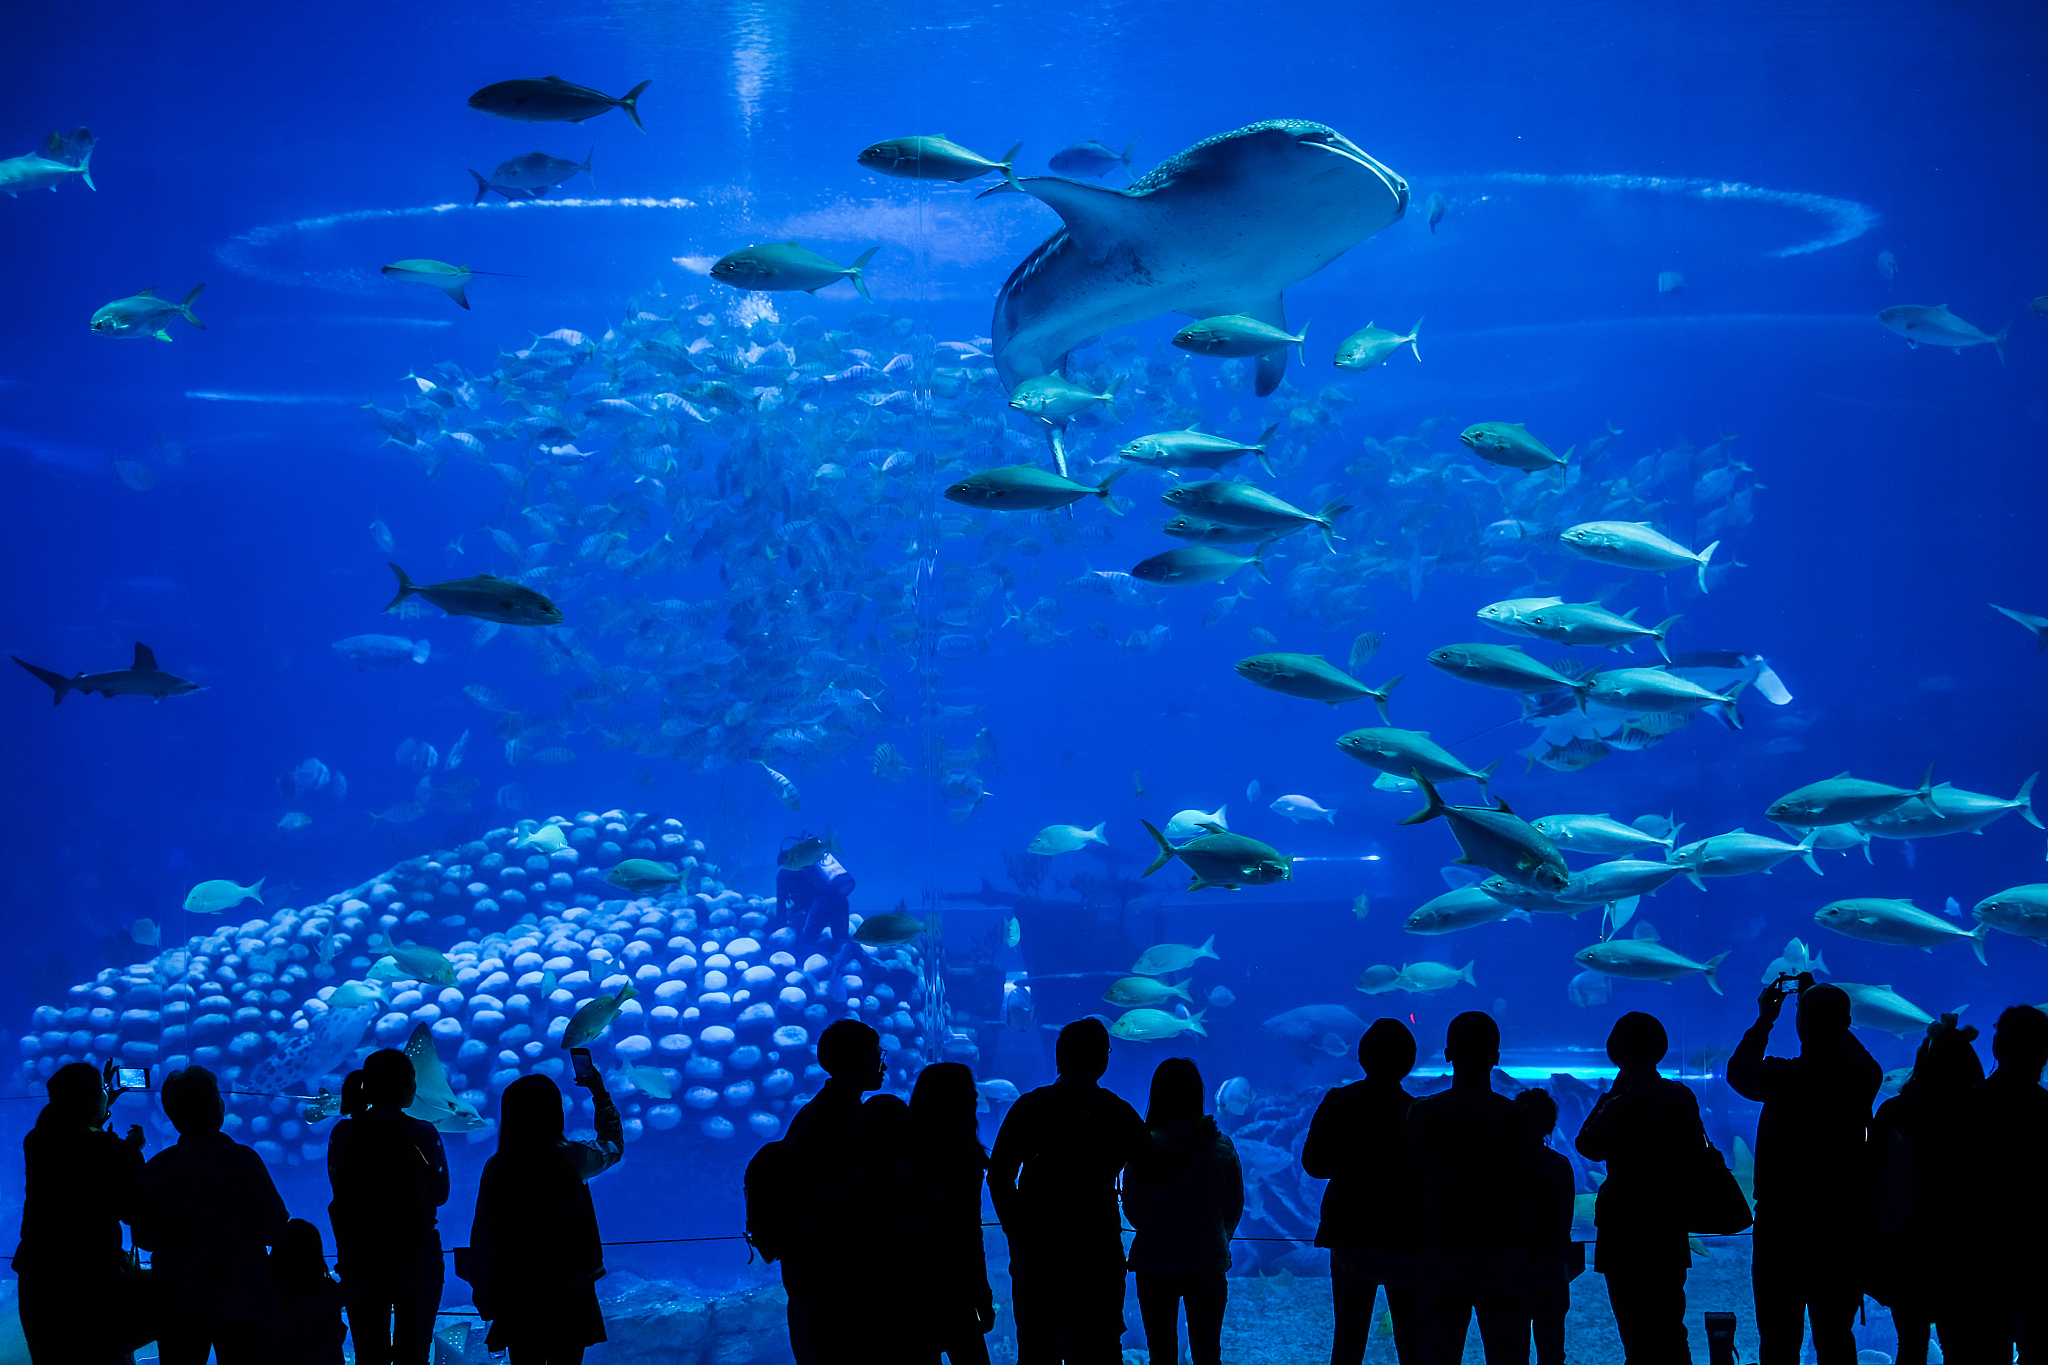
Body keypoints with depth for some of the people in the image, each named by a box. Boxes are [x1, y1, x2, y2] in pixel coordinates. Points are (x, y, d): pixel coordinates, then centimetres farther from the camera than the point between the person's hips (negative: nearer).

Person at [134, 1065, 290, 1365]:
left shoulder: (156, 1168, -5)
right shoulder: (243, 1160, -13)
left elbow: (143, 1238, 4)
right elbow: (275, 1231, -10)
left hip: (176, 1306, 2)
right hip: (241, 1304, -2)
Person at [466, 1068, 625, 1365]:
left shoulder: (497, 1170, -13)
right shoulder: (571, 1159, -11)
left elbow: (483, 1237, -8)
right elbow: (613, 1145, 12)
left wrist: (486, 1296, 3)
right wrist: (600, 1093, 22)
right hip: (571, 1293, 0)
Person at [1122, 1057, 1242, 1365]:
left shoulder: (1143, 1147, -10)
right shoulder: (1221, 1147, -5)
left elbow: (1131, 1208, -3)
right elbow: (1235, 1207, 3)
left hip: (1155, 1261, -1)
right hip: (1207, 1263, 1)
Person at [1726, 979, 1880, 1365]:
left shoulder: (1784, 1078, -16)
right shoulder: (1862, 1077, -6)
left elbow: (1738, 1072, 6)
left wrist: (1764, 1020, 17)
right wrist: (1821, 1001, 25)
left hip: (1783, 1223, -3)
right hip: (1846, 1225, 3)